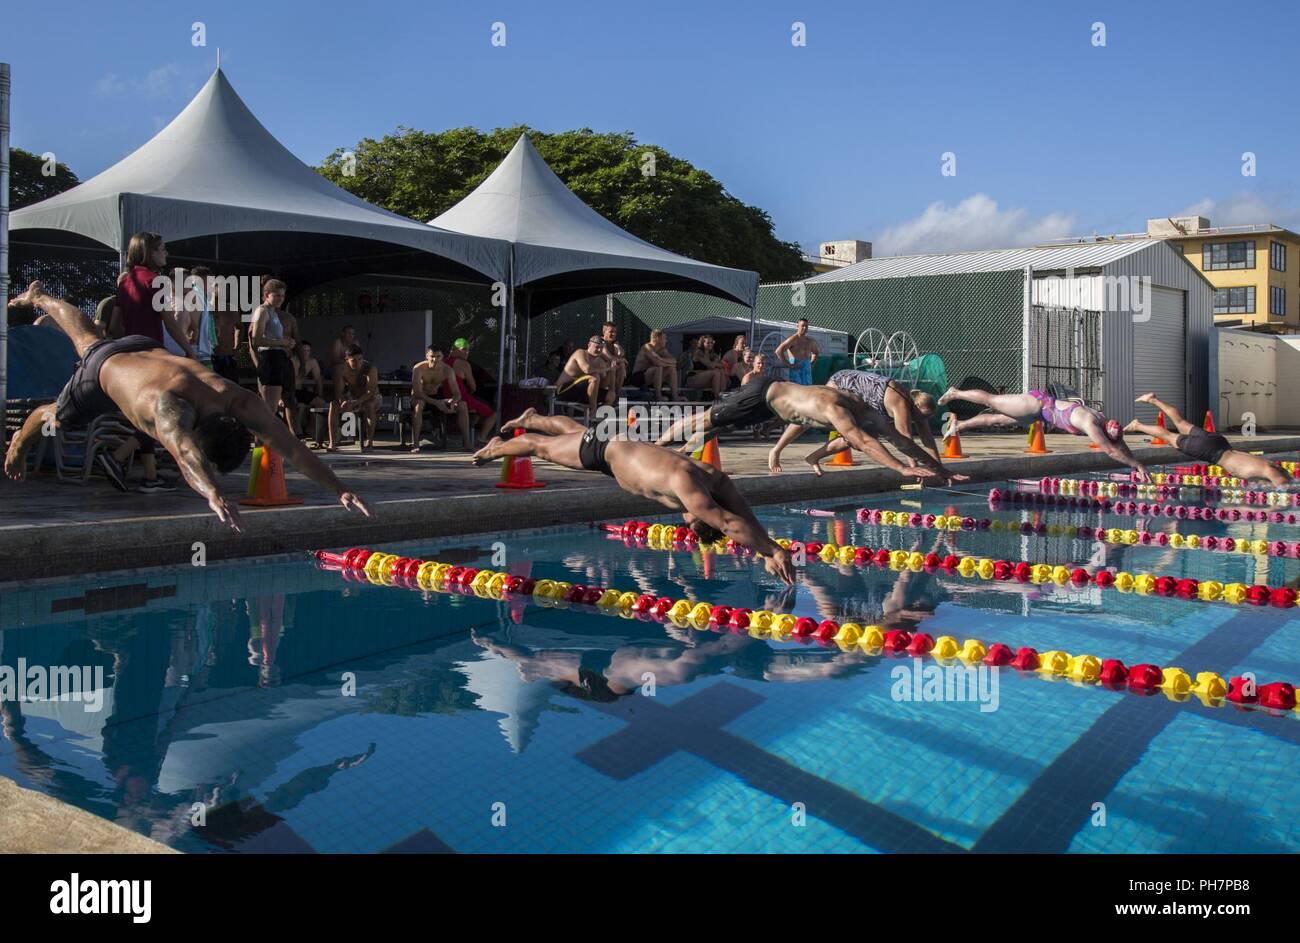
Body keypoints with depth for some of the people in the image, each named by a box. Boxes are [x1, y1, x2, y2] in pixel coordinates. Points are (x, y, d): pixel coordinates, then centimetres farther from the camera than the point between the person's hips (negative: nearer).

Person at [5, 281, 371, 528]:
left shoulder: (241, 403, -39)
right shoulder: (169, 407, -52)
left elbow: (292, 447, -44)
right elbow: (185, 455, -71)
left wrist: (341, 490, -53)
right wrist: (214, 496, -89)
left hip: (150, 352, 5)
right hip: (106, 367, -5)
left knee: (87, 341, 37)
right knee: (56, 416, 24)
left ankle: (39, 297, 65)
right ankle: (17, 447, 57)